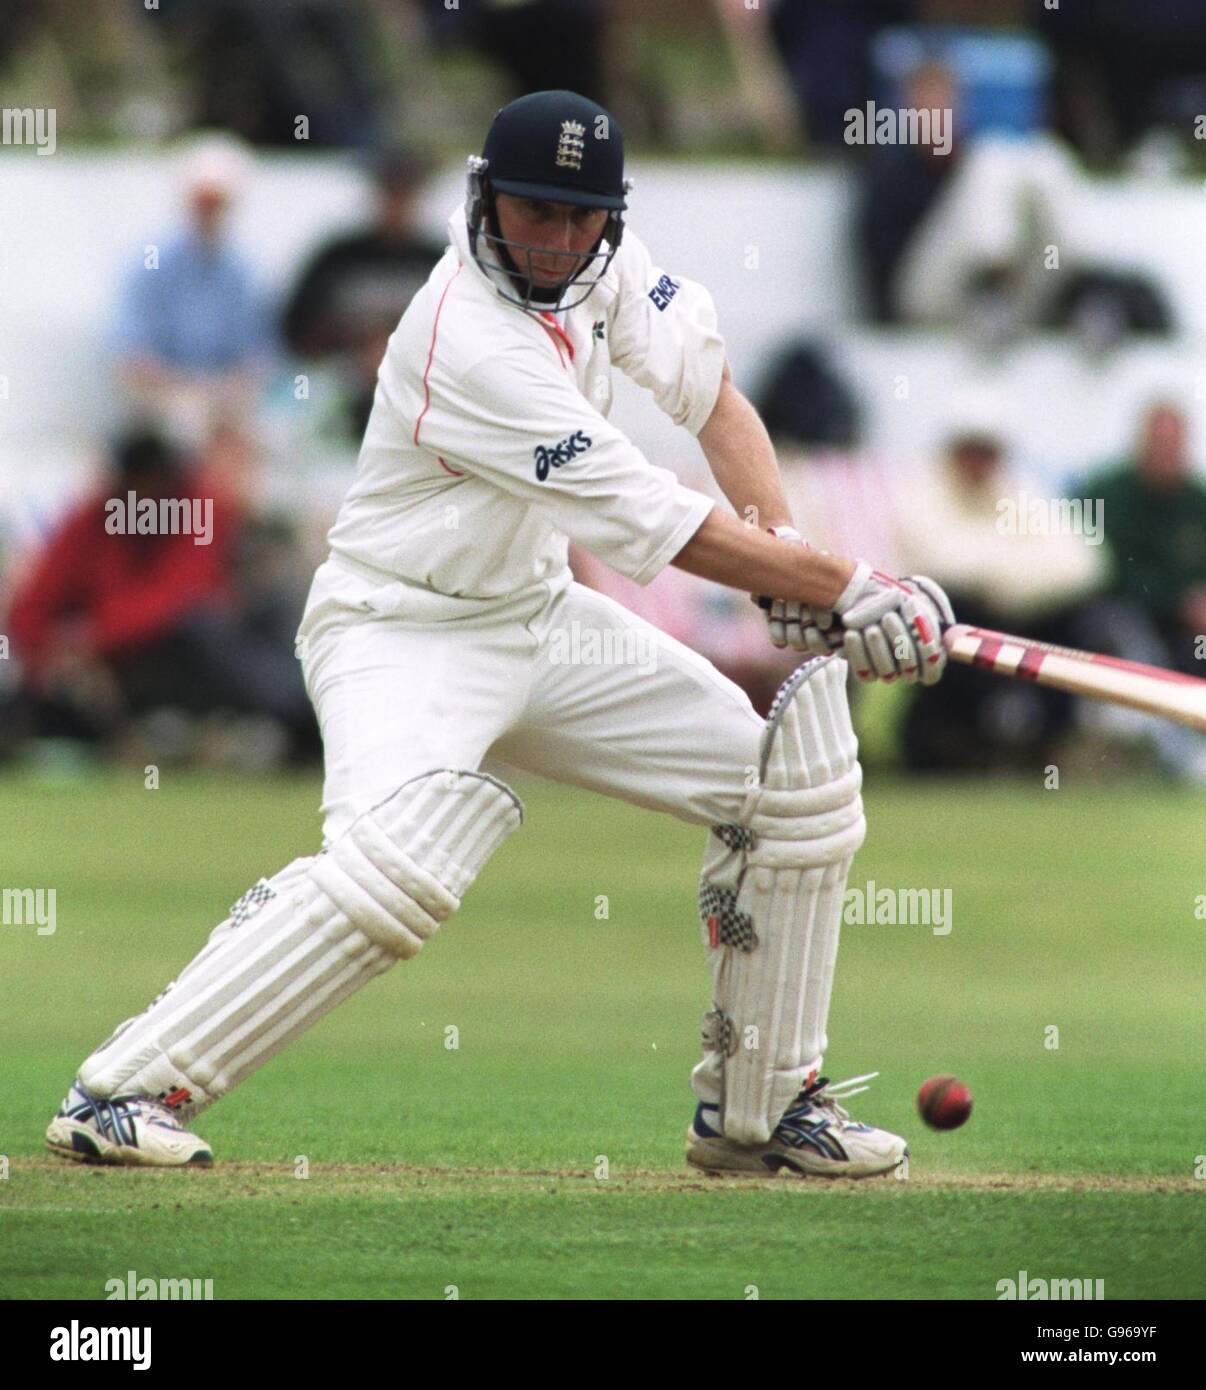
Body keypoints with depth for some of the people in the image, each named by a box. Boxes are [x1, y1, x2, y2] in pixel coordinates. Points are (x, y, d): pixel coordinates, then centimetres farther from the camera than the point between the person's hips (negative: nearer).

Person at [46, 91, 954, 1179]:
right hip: (405, 632, -9)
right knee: (403, 866, -34)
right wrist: (844, 589, -23)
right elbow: (656, 527, -28)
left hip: (540, 616, 9)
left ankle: (760, 1107, 16)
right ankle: (124, 1089, -25)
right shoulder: (470, 346, -29)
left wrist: (786, 548, -9)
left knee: (798, 785, 4)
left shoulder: (602, 259, -5)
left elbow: (708, 389, 7)